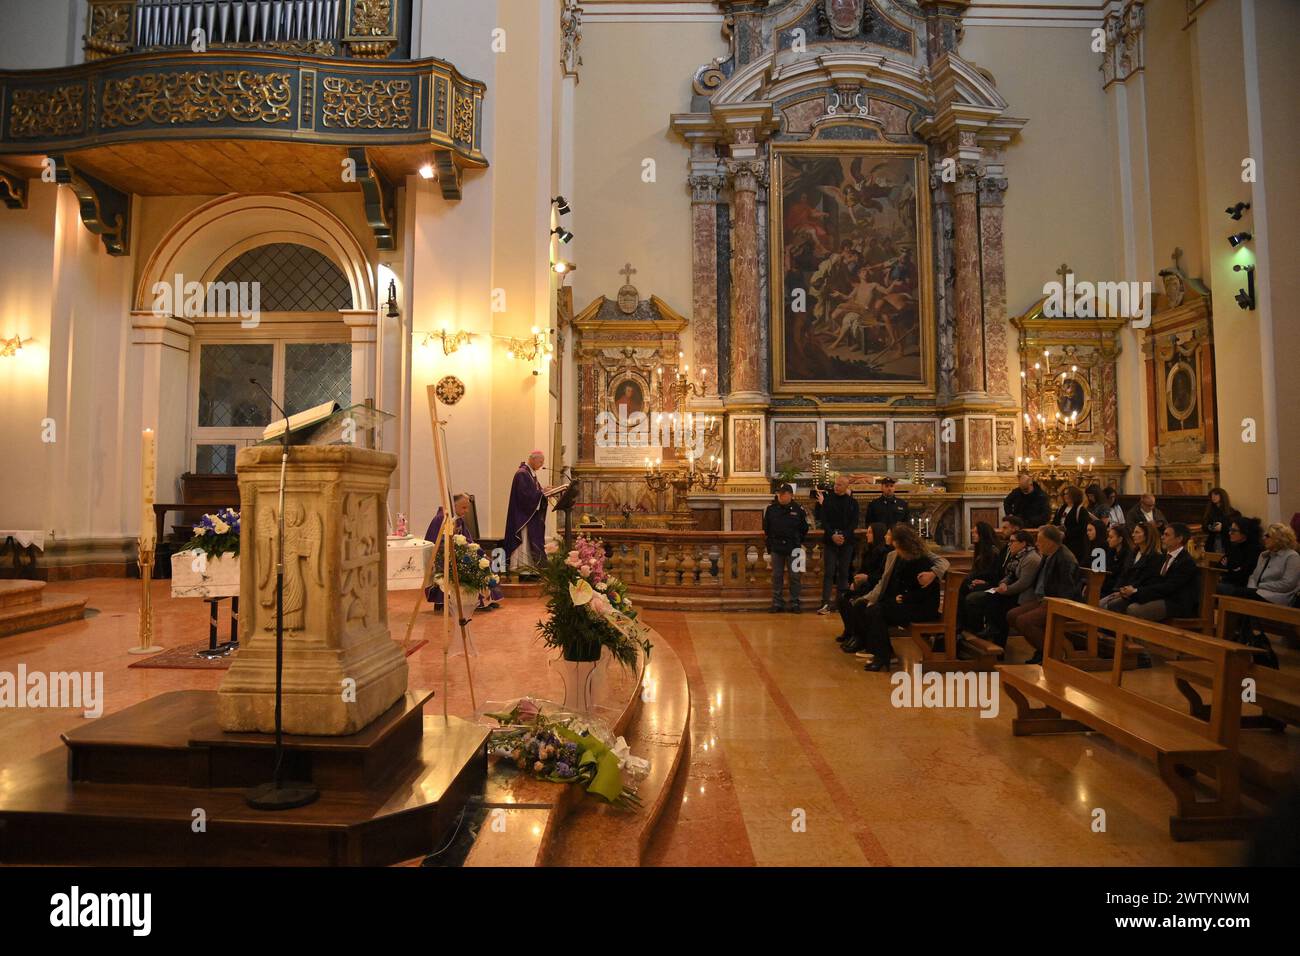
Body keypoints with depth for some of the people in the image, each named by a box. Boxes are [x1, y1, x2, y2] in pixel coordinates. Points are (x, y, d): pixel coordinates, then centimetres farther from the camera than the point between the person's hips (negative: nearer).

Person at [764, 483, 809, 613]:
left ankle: (795, 603, 13)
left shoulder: (798, 510, -3)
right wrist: (771, 540, 8)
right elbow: (766, 528, 11)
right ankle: (777, 603, 14)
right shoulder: (771, 509, 0)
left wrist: (798, 541, 6)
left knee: (794, 576, 4)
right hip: (776, 548, 1)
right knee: (776, 576, 6)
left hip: (793, 548, -1)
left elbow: (804, 529, 8)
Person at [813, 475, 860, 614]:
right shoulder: (827, 499, 4)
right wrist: (832, 535, -13)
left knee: (844, 572, 4)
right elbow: (823, 520, -2)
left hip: (846, 541, 1)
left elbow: (854, 523, 2)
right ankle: (825, 604, -7)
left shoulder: (852, 502, 7)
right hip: (830, 540, -1)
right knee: (828, 572, -5)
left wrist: (844, 536, -12)